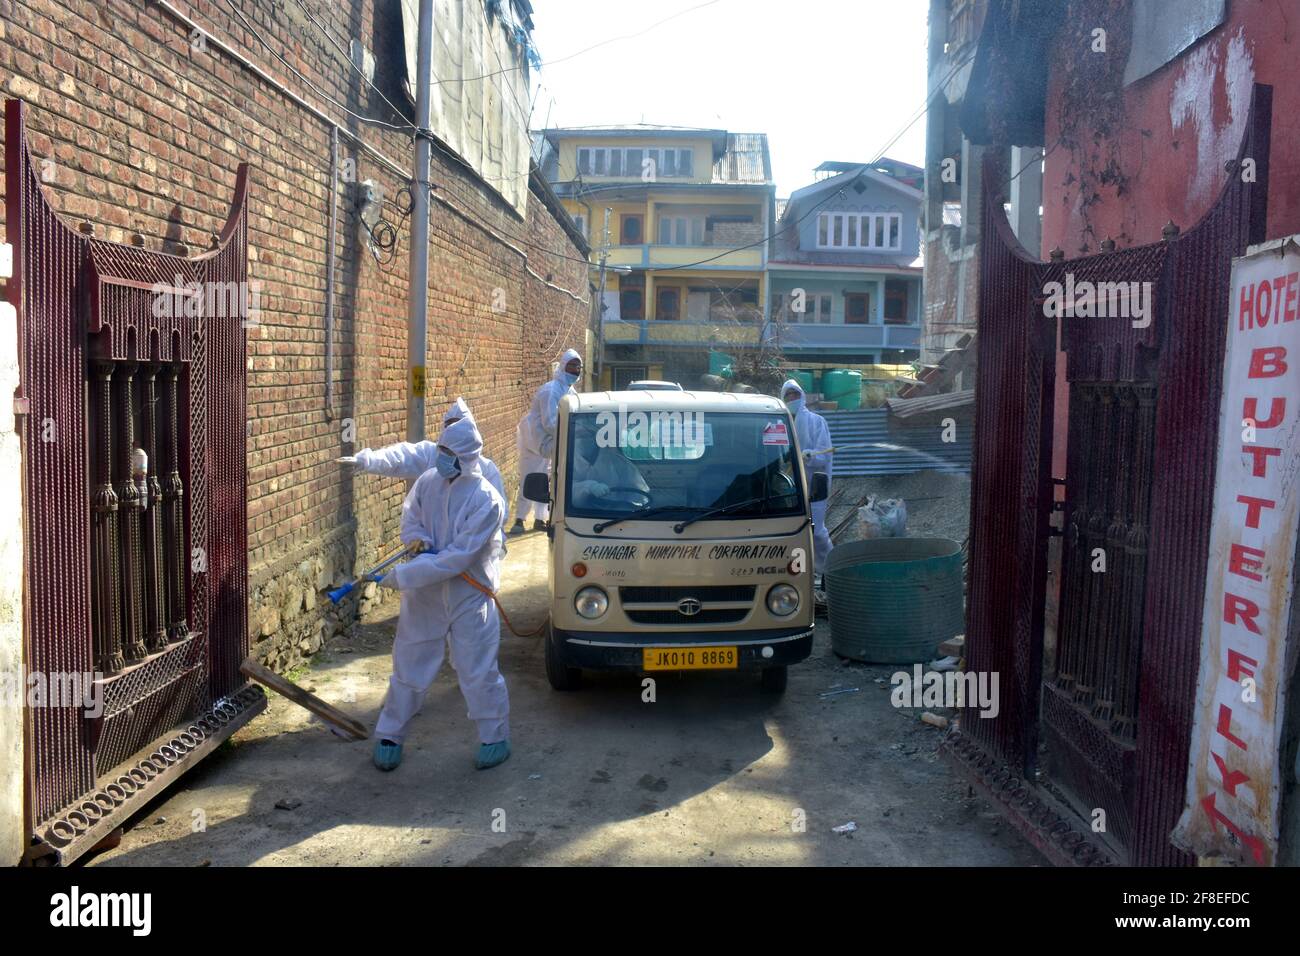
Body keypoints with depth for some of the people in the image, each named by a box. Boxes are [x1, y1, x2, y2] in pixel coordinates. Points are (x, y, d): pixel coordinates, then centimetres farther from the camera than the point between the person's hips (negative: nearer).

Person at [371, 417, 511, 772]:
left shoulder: (486, 500, -20)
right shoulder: (427, 482, -4)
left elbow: (458, 558, -23)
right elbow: (410, 518, 11)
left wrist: (403, 575, -24)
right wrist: (419, 539, -14)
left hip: (469, 598, -4)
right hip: (424, 595, 4)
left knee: (478, 672, 4)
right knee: (409, 665, 12)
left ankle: (495, 737, 23)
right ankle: (389, 735, 28)